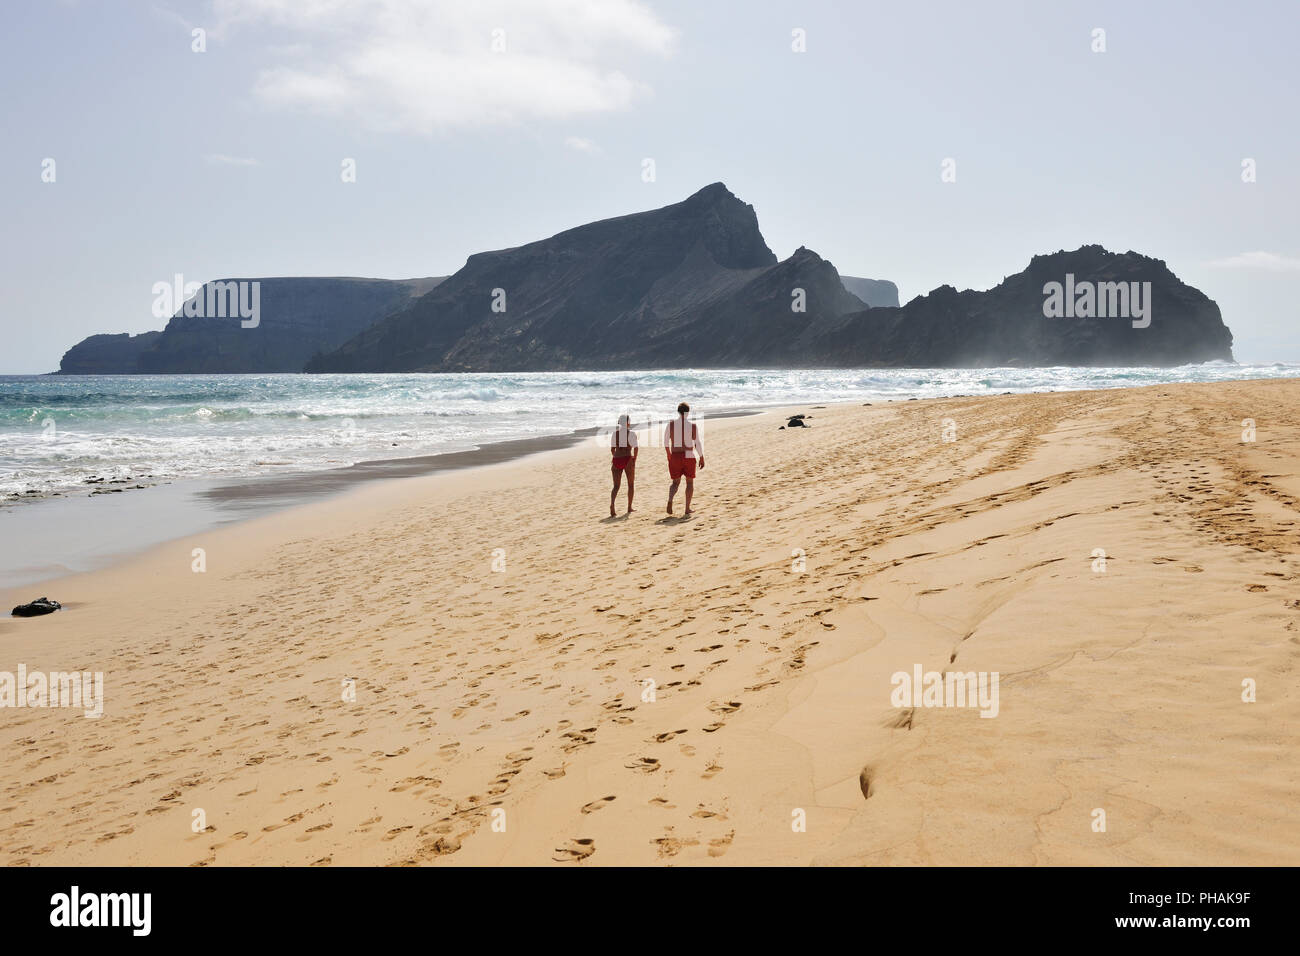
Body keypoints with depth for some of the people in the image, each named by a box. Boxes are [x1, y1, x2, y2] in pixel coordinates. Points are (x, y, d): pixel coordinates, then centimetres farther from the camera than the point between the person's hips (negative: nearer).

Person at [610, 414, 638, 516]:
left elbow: (612, 449, 11)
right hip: (628, 459, -3)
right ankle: (629, 508, 20)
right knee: (630, 484, 16)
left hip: (616, 460, 3)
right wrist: (634, 460, -1)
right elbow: (635, 448, -8)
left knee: (616, 486, 4)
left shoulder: (615, 433, 9)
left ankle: (612, 503, -23)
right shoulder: (631, 433, -1)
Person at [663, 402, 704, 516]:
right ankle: (687, 510, 12)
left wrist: (668, 454, 17)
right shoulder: (693, 425, -6)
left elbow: (666, 442, 2)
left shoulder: (671, 424, -3)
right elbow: (698, 443, -5)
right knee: (690, 482, 15)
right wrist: (701, 458, 5)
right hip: (689, 456, -1)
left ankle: (670, 500, -15)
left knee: (675, 482, 15)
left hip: (675, 457, 1)